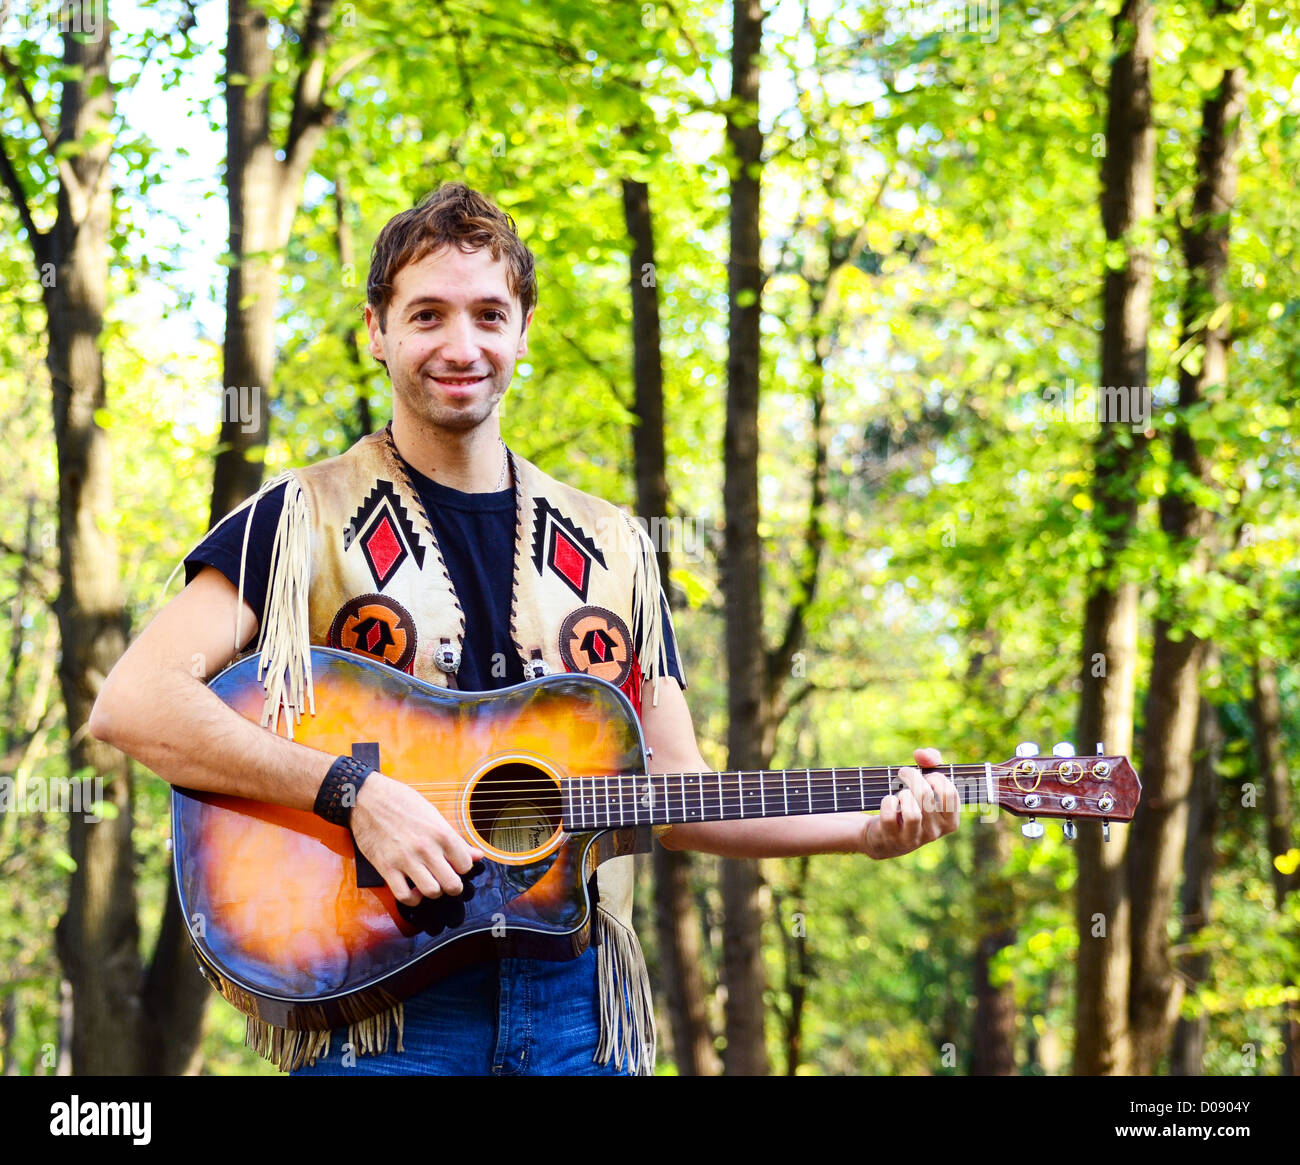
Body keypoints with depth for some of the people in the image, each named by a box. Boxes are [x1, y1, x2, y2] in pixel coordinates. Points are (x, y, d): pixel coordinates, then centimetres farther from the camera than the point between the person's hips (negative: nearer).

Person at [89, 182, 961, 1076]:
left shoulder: (611, 547, 14)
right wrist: (354, 792, -21)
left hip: (578, 998, 4)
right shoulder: (309, 518, 0)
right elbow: (133, 704, -12)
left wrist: (871, 829, 0)